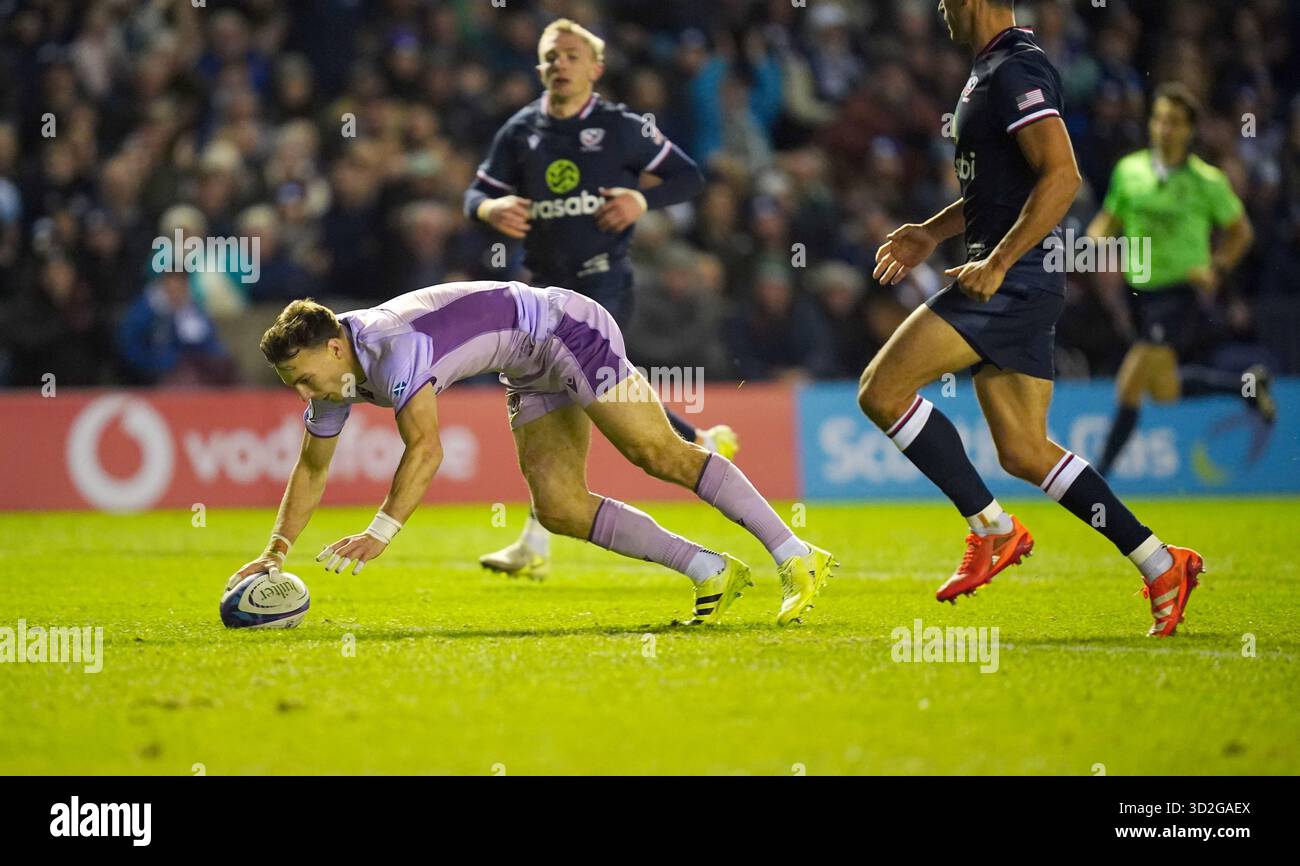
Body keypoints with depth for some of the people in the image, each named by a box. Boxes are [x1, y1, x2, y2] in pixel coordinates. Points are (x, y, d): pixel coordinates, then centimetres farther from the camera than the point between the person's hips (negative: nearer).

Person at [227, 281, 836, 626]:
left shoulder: (393, 349, -33)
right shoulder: (337, 371, -4)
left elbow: (426, 449, -43)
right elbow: (311, 469, 7)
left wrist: (379, 534, -46)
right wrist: (276, 552, -1)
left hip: (566, 330, -9)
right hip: (533, 373, 9)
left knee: (660, 454, -17)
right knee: (560, 510, -2)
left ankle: (795, 557, -14)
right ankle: (712, 571, 1)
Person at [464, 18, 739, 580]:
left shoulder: (622, 127, -3)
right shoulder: (521, 132, 6)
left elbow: (689, 176, 3)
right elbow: (477, 192, 10)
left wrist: (642, 200, -15)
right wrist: (489, 209, -13)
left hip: (603, 281, -6)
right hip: (548, 284, 6)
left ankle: (535, 545, -18)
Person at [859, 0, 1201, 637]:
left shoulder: (1014, 71, -13)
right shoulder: (993, 70, 19)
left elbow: (1061, 176, -23)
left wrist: (996, 264, -23)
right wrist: (931, 234, 22)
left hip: (1015, 278, -10)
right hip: (1006, 281, 10)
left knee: (882, 388, -13)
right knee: (1023, 452, 9)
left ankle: (993, 529, -7)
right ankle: (1160, 565, 9)